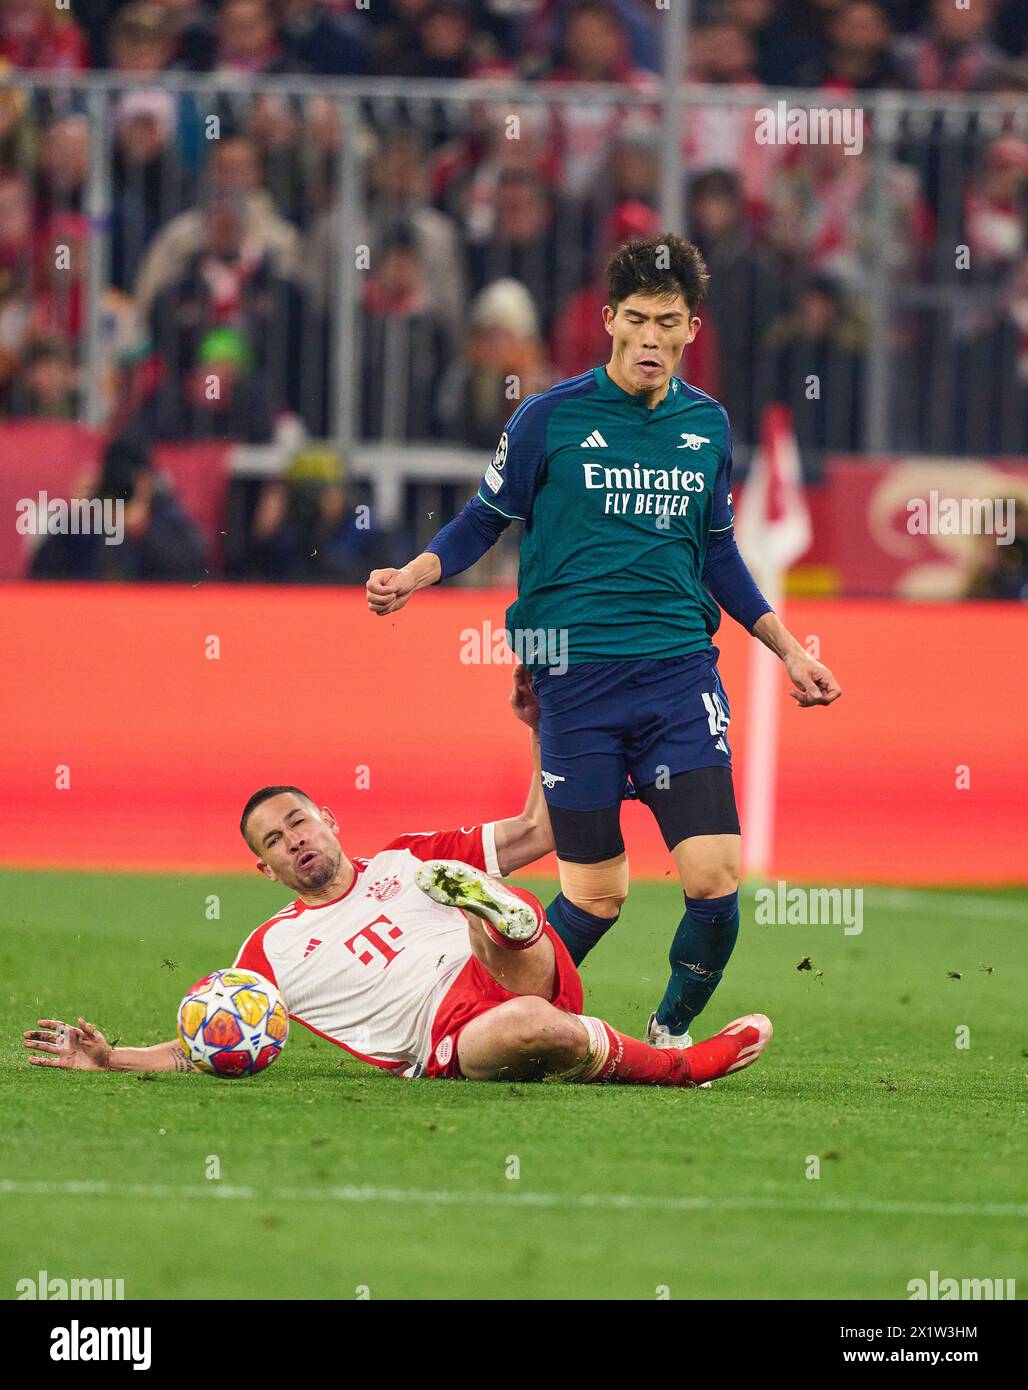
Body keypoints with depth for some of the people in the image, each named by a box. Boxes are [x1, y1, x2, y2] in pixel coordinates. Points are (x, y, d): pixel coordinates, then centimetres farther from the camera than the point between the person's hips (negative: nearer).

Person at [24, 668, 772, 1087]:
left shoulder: (408, 859, 24)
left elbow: (537, 831, 24)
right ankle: (681, 1067, -24)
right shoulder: (275, 949, 20)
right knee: (523, 1028, -37)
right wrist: (110, 1059, 5)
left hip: (526, 984, 3)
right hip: (446, 1043, -3)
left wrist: (541, 731, 15)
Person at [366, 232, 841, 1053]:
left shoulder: (707, 424, 9)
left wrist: (789, 653, 22)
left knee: (716, 879, -10)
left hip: (681, 675, 3)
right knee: (597, 896, -2)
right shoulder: (552, 418, -2)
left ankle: (673, 1032, 16)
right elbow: (485, 522, 6)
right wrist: (410, 577, -12)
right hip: (577, 680, -3)